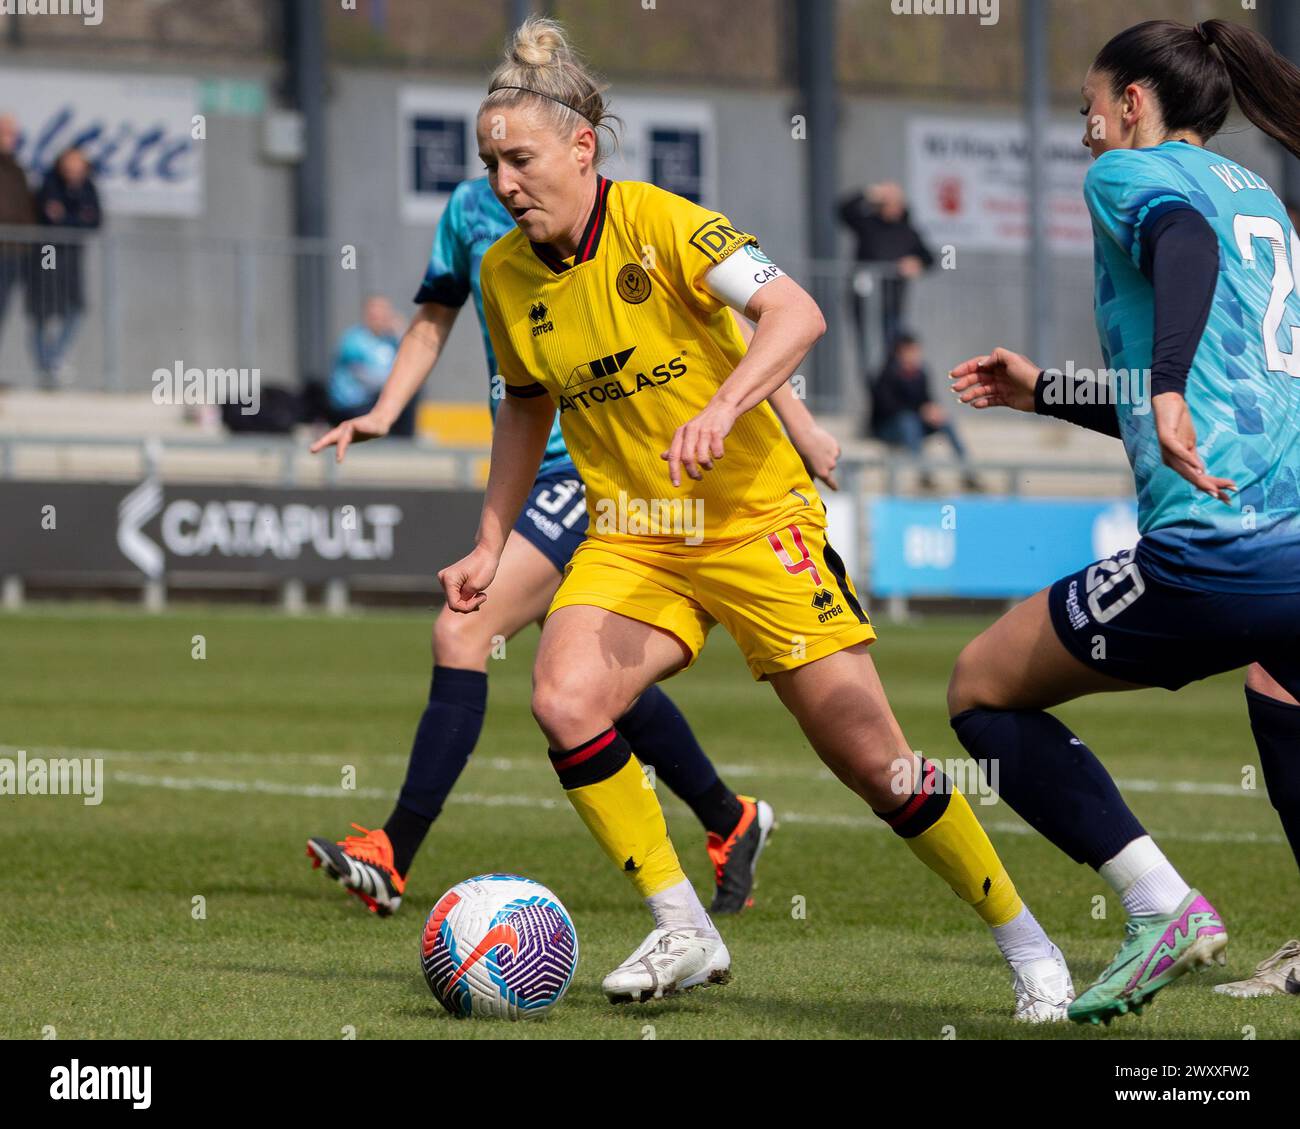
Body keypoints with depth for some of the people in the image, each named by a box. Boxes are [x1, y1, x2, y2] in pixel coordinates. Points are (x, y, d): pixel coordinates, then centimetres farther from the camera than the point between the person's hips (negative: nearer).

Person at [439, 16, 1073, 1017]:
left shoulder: (659, 223, -16)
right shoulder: (506, 273, 1)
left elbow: (795, 314, -27)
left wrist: (719, 410, -41)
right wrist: (491, 545, 15)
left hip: (754, 517, -5)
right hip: (630, 535, 5)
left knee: (869, 757, -5)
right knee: (564, 699, -23)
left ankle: (1027, 944, 12)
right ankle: (684, 933, -10)